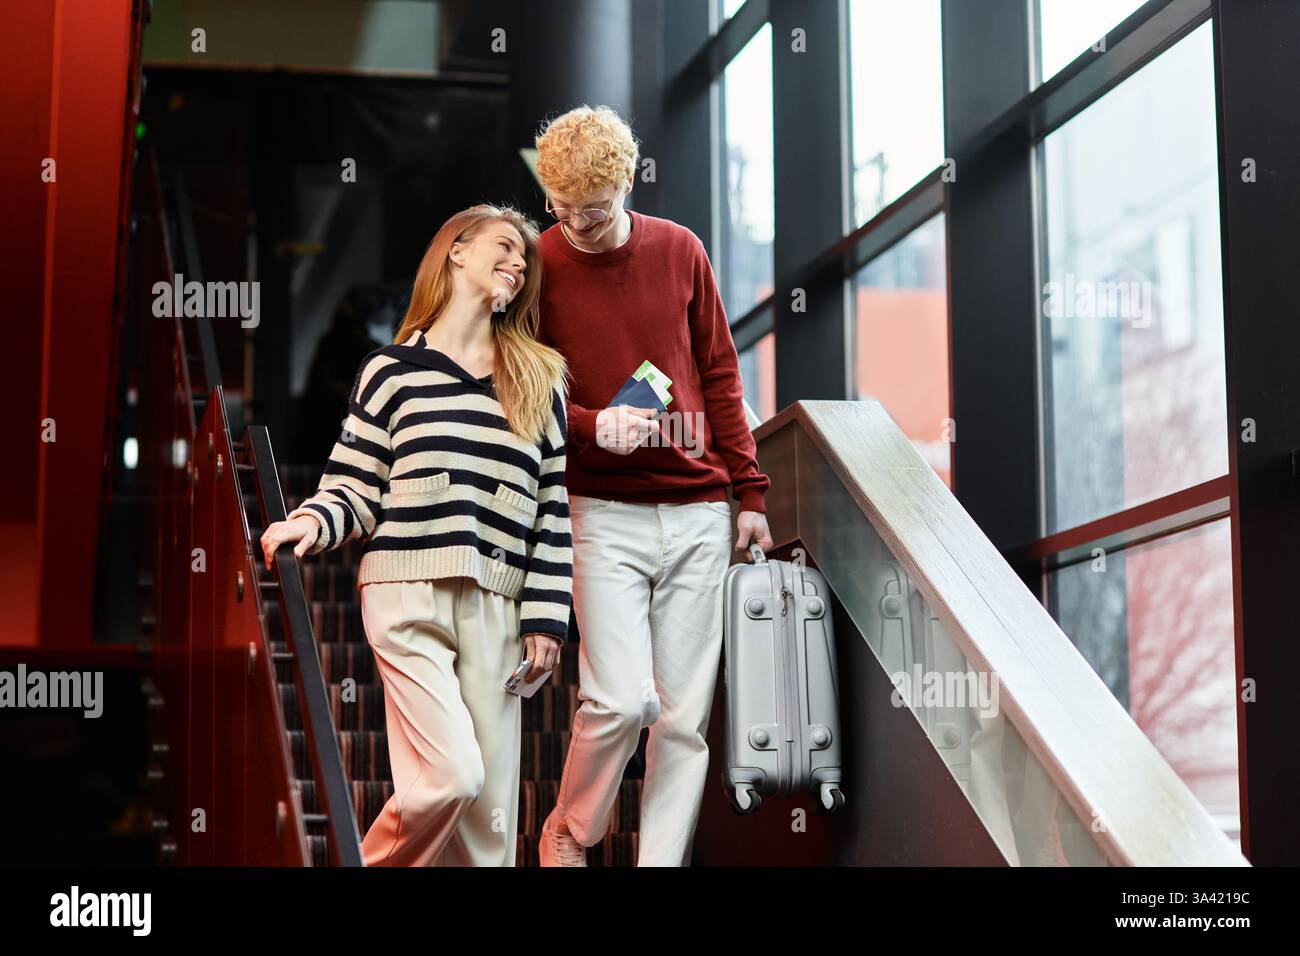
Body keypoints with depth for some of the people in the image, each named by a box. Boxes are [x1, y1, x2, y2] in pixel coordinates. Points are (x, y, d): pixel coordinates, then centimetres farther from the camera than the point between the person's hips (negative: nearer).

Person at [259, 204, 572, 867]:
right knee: (450, 776, -17)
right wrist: (313, 522, -15)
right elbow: (356, 490, 7)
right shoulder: (393, 369, 8)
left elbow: (554, 509, 11)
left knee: (490, 802, 0)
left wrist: (546, 616, 4)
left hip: (495, 607, 3)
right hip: (409, 595, -3)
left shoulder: (540, 379, 15)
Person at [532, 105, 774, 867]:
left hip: (697, 514, 3)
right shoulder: (537, 265, -1)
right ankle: (568, 838, 12)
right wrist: (589, 426, -18)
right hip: (602, 512, -3)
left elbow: (719, 375, 12)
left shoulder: (680, 251, 7)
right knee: (621, 698, -13)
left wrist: (749, 490, 9)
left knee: (685, 716, 2)